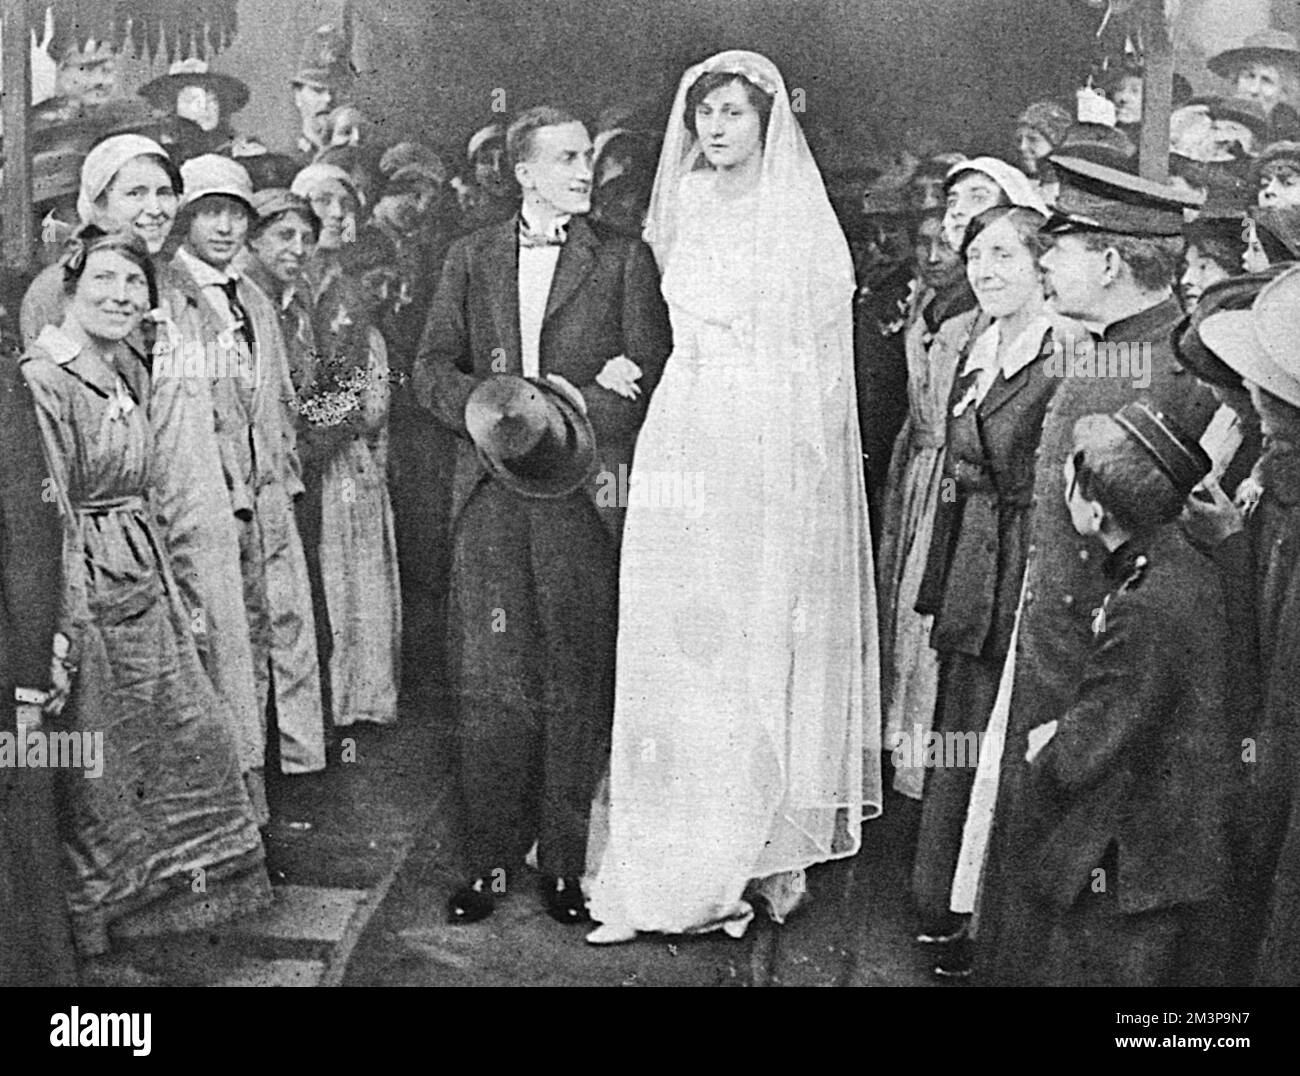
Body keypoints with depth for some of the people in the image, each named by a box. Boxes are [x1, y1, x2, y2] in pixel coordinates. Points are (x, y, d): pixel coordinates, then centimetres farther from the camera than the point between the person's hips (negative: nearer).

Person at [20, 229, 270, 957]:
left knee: (194, 733, 13)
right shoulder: (41, 380, -16)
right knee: (94, 763, 5)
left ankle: (176, 887, 32)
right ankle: (94, 910, 25)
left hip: (144, 582, 8)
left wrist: (169, 586, 16)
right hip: (84, 593, -8)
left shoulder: (131, 373, 10)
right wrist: (58, 635, -24)